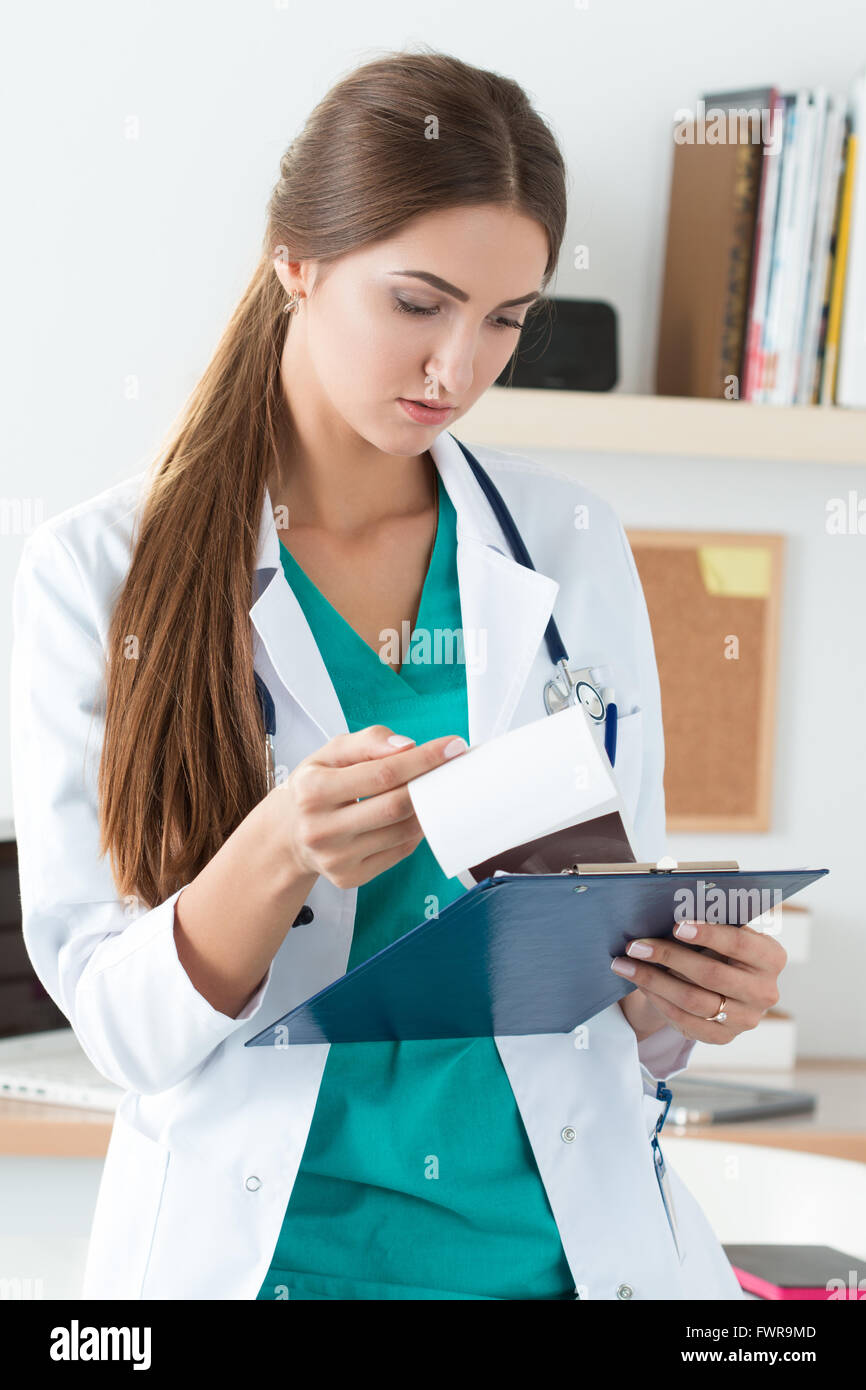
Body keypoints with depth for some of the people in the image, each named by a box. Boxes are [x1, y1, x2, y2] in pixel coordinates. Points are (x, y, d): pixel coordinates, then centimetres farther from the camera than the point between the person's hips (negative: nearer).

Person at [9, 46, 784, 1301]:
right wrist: (276, 858, -24)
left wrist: (679, 997, -12)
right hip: (260, 1241, -3)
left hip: (563, 1234, 3)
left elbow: (626, 973, 10)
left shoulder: (573, 550, 6)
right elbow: (119, 1028, -7)